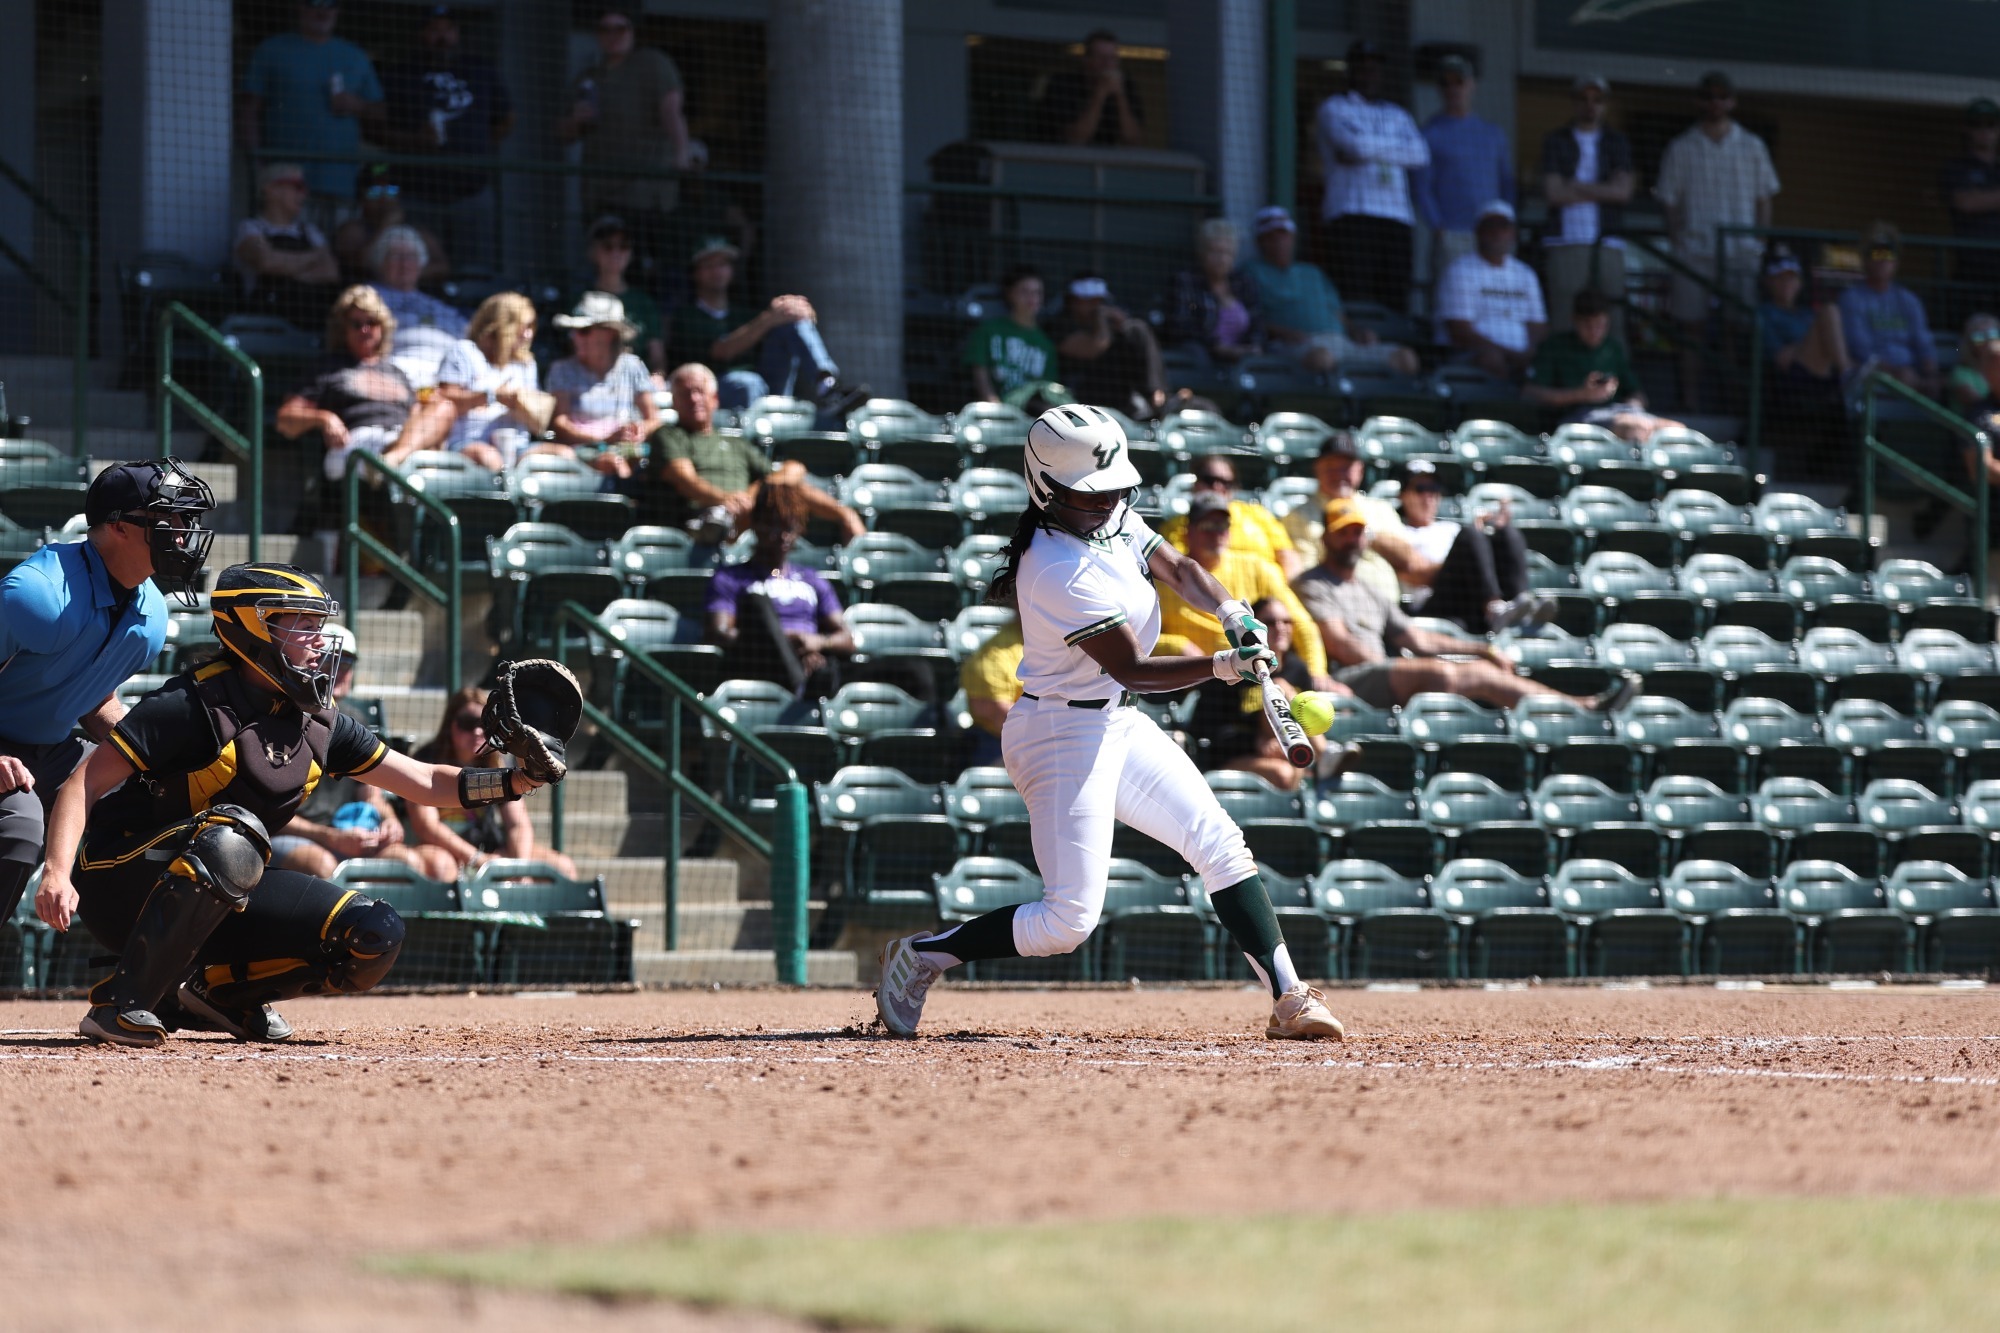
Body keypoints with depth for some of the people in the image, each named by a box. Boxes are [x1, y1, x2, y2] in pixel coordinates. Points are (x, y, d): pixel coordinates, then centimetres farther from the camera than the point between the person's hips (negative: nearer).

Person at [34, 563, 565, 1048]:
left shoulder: (318, 723, 4)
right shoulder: (195, 705, -17)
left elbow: (423, 782, 8)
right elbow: (84, 785, -19)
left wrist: (512, 782, -8)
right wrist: (57, 874, -34)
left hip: (224, 900, 7)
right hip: (123, 882, -7)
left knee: (374, 936, -8)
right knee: (229, 838, -38)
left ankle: (217, 992, 8)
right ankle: (122, 1002, -27)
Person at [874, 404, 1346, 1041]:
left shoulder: (1111, 518, 1)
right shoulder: (1060, 574, -26)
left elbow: (1179, 569, 9)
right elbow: (1133, 670, -22)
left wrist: (1231, 613, -10)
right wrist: (1222, 666, -28)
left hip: (1119, 725, 10)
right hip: (1063, 733, -10)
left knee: (1221, 846, 4)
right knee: (1070, 918, -12)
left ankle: (1287, 998, 6)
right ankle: (920, 955, 3)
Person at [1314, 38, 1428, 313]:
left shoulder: (1398, 115, 24)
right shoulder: (1333, 109, 12)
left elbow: (1421, 154, 4)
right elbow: (1353, 144, -8)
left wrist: (1367, 152, -2)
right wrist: (1394, 146, 7)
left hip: (1396, 217, 4)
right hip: (1350, 216, -4)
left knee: (1395, 300, -5)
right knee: (1355, 300, -14)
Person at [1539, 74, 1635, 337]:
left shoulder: (1618, 143, 15)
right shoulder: (1555, 141, 11)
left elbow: (1622, 192, 0)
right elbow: (1553, 194, -2)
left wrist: (1576, 187, -2)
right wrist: (1603, 191, 0)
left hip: (1607, 245, 1)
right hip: (1565, 244, -1)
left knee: (1610, 323, -6)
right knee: (1563, 324, -9)